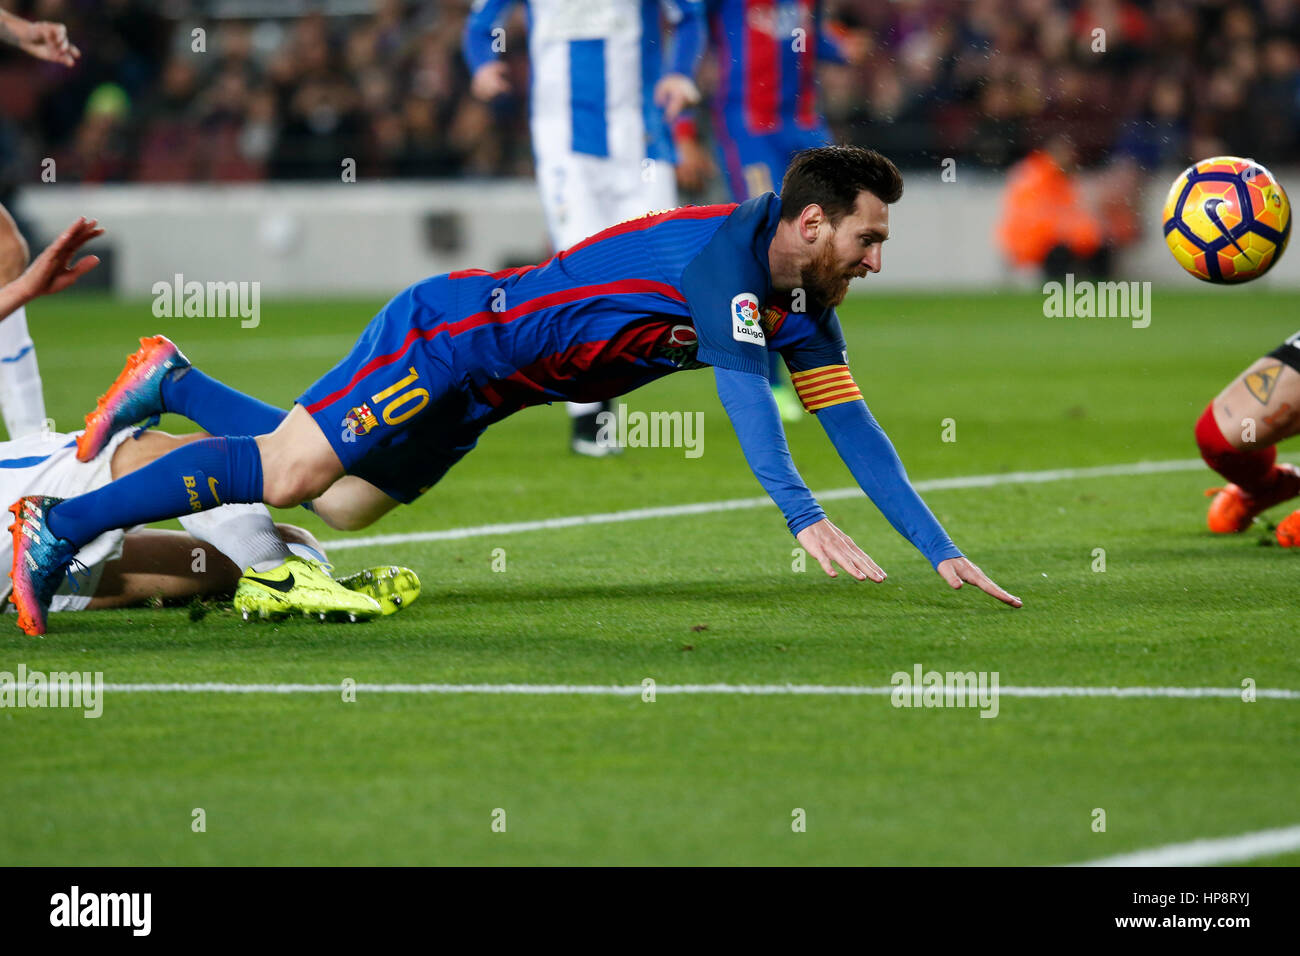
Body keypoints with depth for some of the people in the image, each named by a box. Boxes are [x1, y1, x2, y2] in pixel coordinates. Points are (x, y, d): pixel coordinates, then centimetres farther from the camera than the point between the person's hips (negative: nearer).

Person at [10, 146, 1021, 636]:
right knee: (286, 471, -18)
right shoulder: (726, 247, -25)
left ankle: (173, 384, 28)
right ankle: (59, 527, -13)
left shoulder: (804, 303, 2)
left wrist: (941, 551, 0)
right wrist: (803, 516, -47)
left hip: (481, 383, 9)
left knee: (340, 505, 14)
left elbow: (852, 423, 6)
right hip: (449, 332, -9)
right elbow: (742, 384, -38)